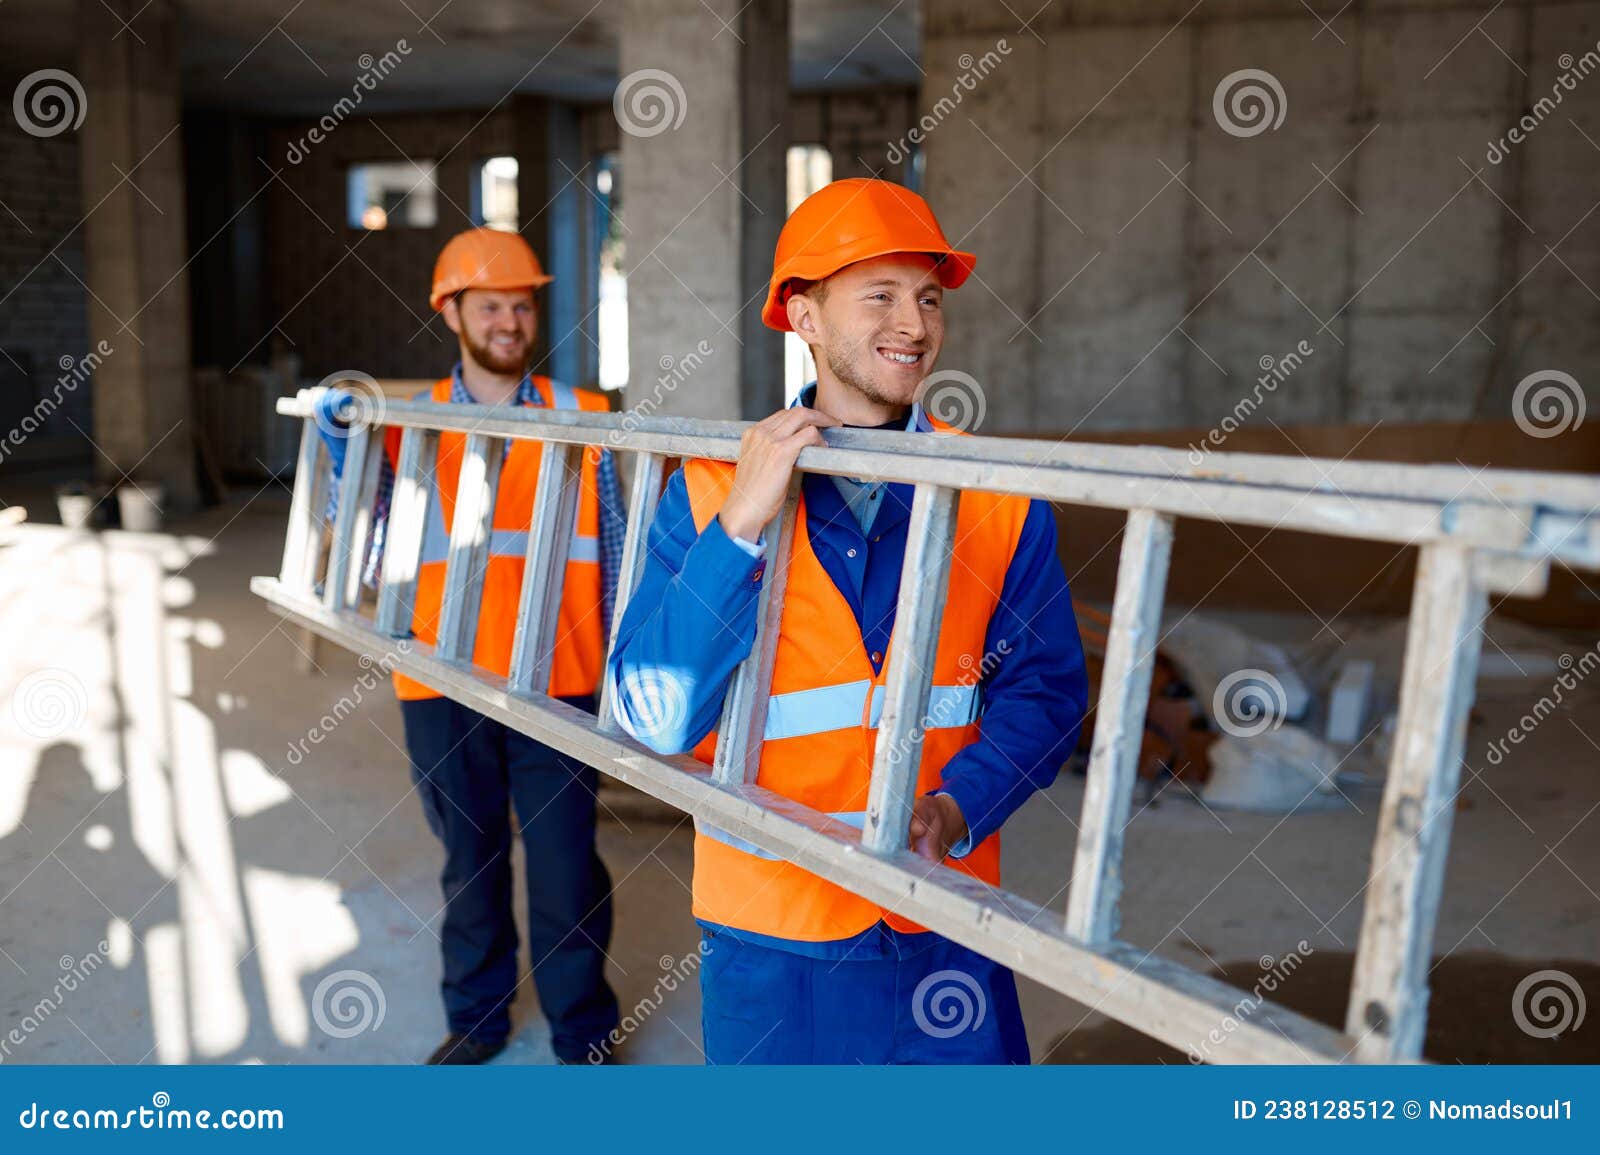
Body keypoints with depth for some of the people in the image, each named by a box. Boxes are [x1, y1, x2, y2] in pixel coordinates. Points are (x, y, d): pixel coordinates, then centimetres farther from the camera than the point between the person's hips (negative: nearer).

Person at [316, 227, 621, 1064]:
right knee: (470, 862, 15)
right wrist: (340, 439, -9)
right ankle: (475, 1019, 34)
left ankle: (584, 1035, 21)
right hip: (445, 689, 2)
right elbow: (368, 548, 1)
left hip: (559, 683, -1)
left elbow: (614, 554, 6)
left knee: (567, 867, 3)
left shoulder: (584, 419, 3)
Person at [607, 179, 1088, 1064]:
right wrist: (739, 525, -22)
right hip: (768, 932, -1)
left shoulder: (998, 497, -4)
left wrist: (957, 807, -17)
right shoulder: (710, 492, -7)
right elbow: (654, 717, -15)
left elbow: (1045, 687, -1)